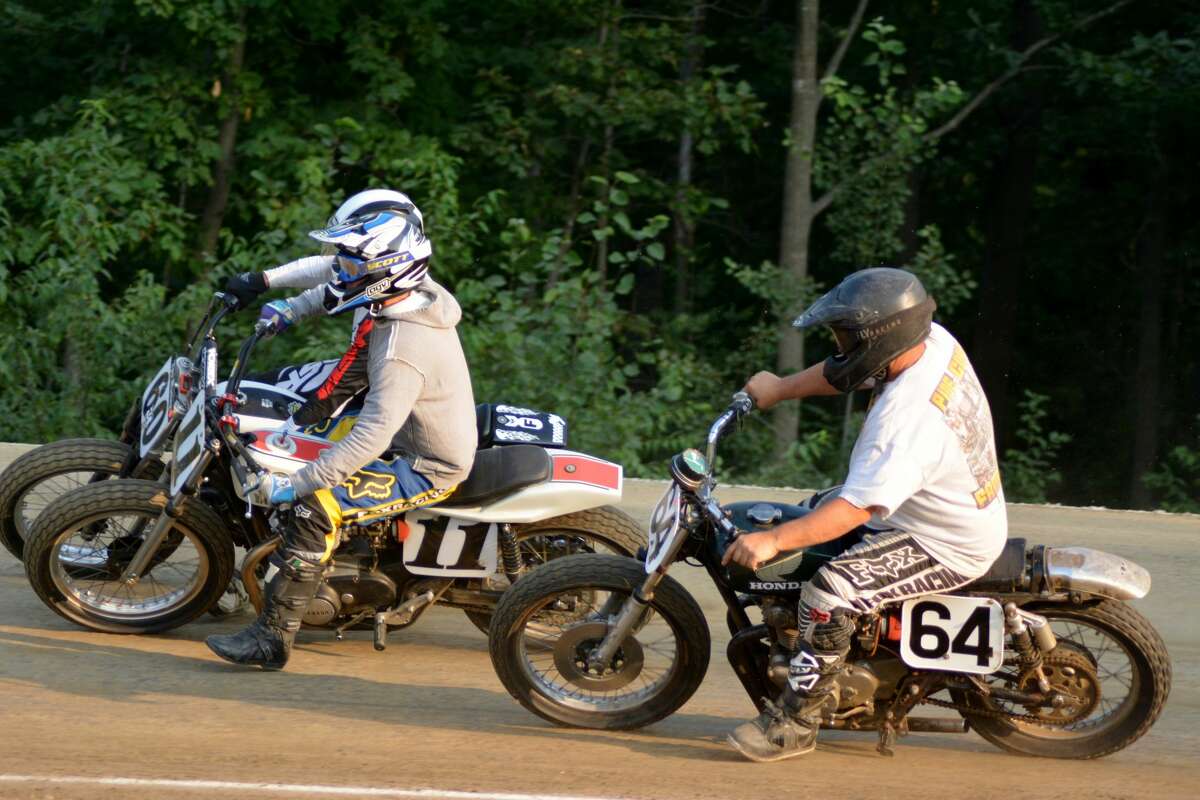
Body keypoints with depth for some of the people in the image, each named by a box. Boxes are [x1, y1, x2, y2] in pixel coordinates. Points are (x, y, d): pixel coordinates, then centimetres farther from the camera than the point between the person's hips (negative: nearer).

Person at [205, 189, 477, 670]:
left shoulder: (402, 350, -34)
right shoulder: (400, 286, -8)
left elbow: (372, 438, -37)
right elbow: (329, 275, 14)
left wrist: (295, 485, -33)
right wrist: (265, 282, 10)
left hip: (429, 468, -10)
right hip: (414, 428, 10)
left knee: (315, 508, -24)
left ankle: (272, 638, -22)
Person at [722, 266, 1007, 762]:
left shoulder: (907, 418, -35)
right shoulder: (934, 341, -10)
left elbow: (857, 507, -36)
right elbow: (847, 375, 9)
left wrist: (773, 540, -37)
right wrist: (782, 389, 13)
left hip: (950, 547, -11)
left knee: (828, 597, -23)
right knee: (815, 510, 25)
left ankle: (795, 722, -9)